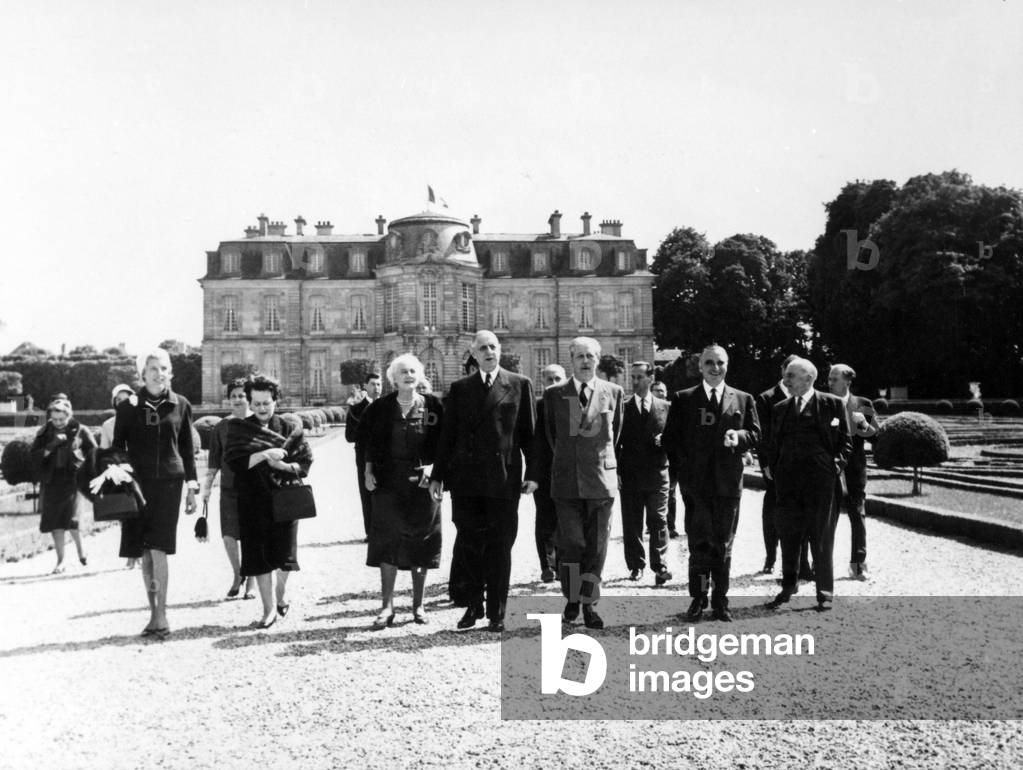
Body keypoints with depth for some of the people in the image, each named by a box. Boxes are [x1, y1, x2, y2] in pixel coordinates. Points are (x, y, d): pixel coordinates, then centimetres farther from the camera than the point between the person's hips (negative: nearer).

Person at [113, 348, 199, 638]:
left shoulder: (180, 405, 5)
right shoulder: (128, 407, 3)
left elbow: (187, 448, 10)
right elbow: (116, 448, 7)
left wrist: (192, 486, 7)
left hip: (169, 482, -1)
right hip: (137, 483, 1)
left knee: (159, 549, -10)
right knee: (145, 554, 6)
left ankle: (161, 614, -5)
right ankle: (153, 612, 17)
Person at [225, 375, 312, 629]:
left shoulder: (289, 430, 5)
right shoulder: (238, 430, 5)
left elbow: (305, 463, 0)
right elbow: (234, 461, -8)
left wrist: (282, 466, -17)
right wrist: (264, 455, -19)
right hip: (253, 501, 0)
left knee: (284, 552, 2)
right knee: (259, 555, 0)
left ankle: (280, 596, 28)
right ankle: (269, 609, 9)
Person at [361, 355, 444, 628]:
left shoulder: (433, 406, 2)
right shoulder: (381, 407, 4)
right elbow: (370, 442, 7)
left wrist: (433, 467, -13)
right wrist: (368, 471, -3)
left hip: (422, 482, 0)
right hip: (388, 483, 0)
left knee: (421, 543, 5)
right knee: (387, 542, -3)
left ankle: (418, 604, 17)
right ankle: (387, 607, 2)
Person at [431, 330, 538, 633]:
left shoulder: (520, 385, 5)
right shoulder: (459, 388, 10)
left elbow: (529, 432, 3)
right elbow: (448, 434, 10)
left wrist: (532, 473, -3)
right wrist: (438, 475, 6)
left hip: (504, 479, -2)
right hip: (466, 480, 2)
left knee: (500, 548, 3)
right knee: (470, 546, 6)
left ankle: (496, 612, 14)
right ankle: (474, 607, 20)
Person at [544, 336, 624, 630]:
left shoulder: (613, 392, 4)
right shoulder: (554, 394, 3)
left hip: (601, 478, 1)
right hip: (566, 481, 0)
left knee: (597, 546, 3)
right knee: (570, 543, 0)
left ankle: (590, 604, 11)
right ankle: (571, 601, 13)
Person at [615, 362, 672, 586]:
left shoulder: (665, 407, 8)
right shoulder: (623, 407, 6)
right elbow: (616, 442, 5)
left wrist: (665, 440, -11)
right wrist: (615, 471, -3)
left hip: (657, 474, 0)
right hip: (630, 475, 1)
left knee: (658, 521, -5)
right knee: (631, 524, 4)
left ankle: (659, 566, -2)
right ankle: (636, 566, 14)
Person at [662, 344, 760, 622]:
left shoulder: (743, 399, 11)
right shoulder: (683, 399, 6)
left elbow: (755, 433, 9)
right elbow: (670, 438, 4)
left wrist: (740, 435, -12)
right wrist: (684, 464, -5)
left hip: (728, 482, 2)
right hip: (696, 481, -1)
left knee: (723, 543, 8)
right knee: (699, 542, -1)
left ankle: (720, 601, 16)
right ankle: (698, 599, 9)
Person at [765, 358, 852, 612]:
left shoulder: (832, 404, 2)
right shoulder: (780, 409, 13)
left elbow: (845, 441, 4)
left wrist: (837, 464, -9)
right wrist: (772, 467, 3)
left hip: (820, 479, -4)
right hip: (787, 481, 4)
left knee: (821, 539, 3)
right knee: (788, 536, 9)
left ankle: (825, 593, 14)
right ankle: (788, 586, 23)